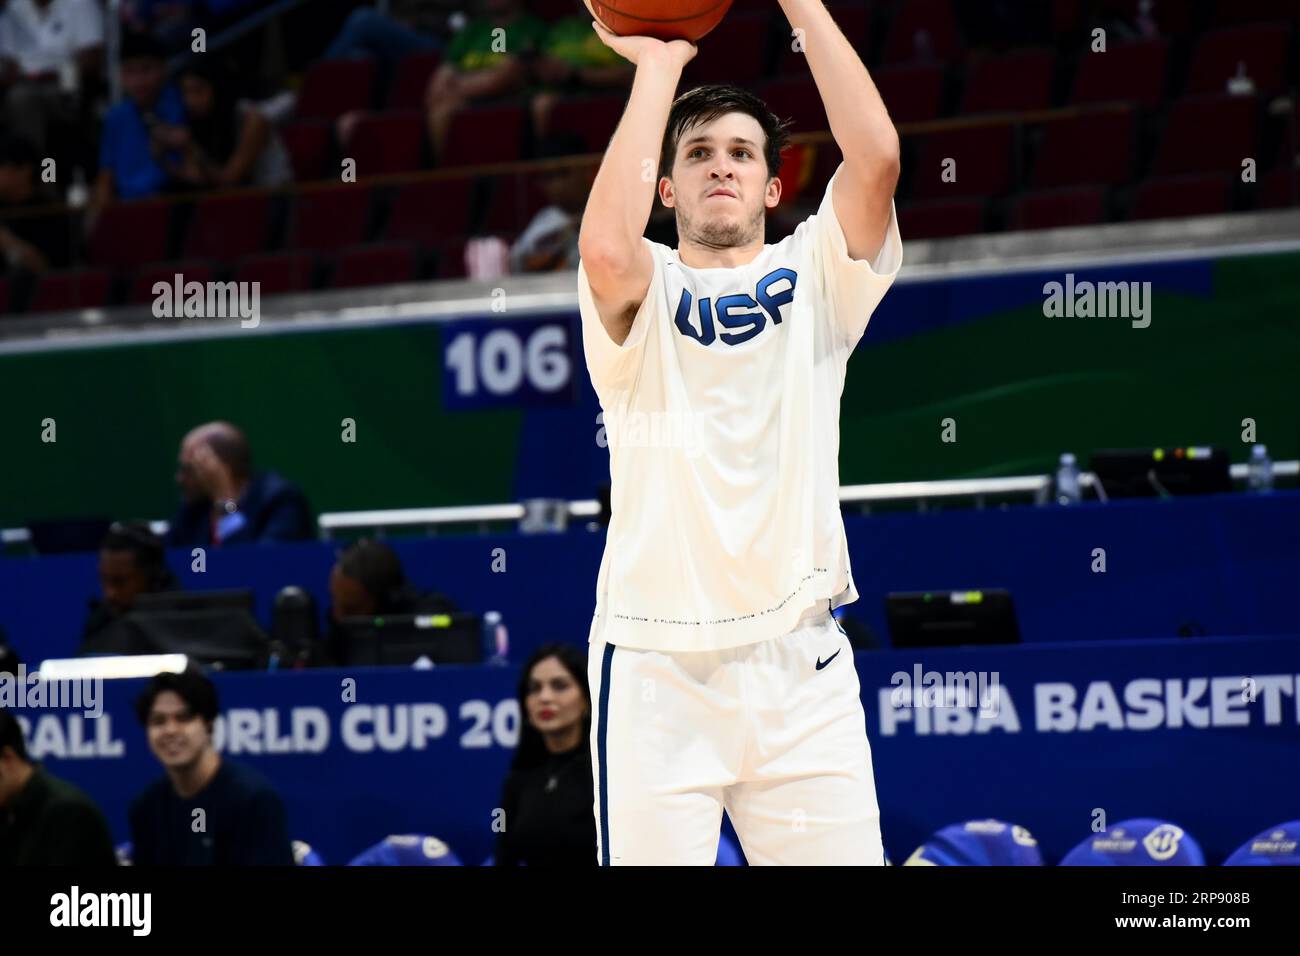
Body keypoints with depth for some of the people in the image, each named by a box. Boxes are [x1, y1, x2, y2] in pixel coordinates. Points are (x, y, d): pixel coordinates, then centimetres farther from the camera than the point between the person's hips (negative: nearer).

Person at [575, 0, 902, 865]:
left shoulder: (814, 280, 10)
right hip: (656, 671, -2)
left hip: (800, 664, 2)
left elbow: (876, 157, -7)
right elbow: (605, 249, -20)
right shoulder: (640, 294, 5)